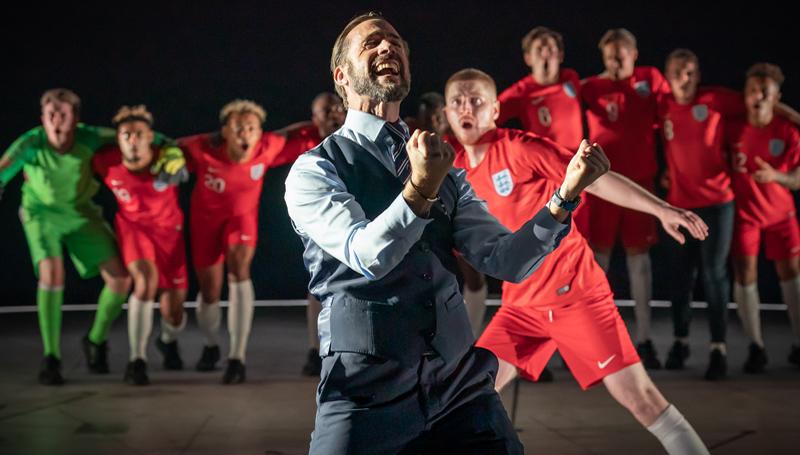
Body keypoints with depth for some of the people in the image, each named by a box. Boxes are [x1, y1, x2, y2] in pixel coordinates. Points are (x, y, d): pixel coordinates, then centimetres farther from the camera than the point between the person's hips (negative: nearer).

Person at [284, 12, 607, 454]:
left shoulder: (443, 170, 16)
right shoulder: (313, 170, -2)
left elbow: (504, 260, 4)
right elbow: (368, 256, -18)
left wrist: (565, 194, -10)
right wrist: (421, 189, -33)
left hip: (461, 385, 5)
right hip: (369, 395, -5)